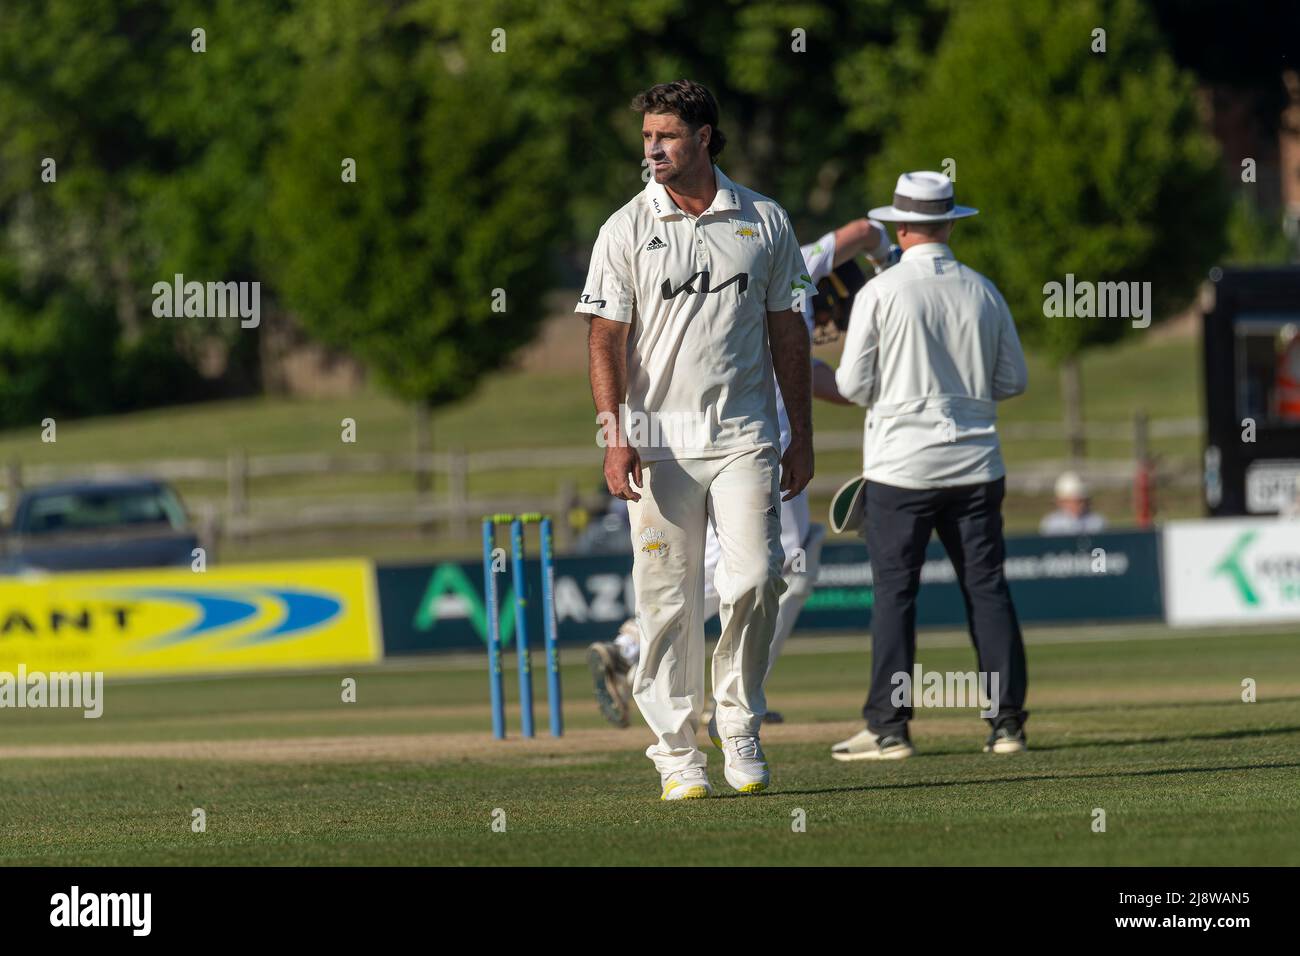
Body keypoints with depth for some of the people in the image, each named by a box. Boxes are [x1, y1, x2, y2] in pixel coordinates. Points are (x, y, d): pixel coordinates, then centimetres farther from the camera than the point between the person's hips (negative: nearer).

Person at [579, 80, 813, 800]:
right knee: (668, 601, -2)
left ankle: (740, 728, 7)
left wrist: (802, 437, 10)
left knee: (754, 581, -10)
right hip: (660, 442, -1)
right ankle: (677, 752, 4)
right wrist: (615, 435, -13)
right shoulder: (627, 230, 3)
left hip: (745, 439, 1)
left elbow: (787, 330, 12)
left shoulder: (765, 222, 8)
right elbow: (607, 337, -1)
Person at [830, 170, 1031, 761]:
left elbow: (854, 385, -5)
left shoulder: (880, 292, -7)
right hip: (974, 464, 3)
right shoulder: (983, 292, 5)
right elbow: (1014, 380, 10)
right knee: (987, 588, 6)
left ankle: (888, 728, -3)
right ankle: (1007, 721, 4)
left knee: (894, 592, 0)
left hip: (901, 467, -3)